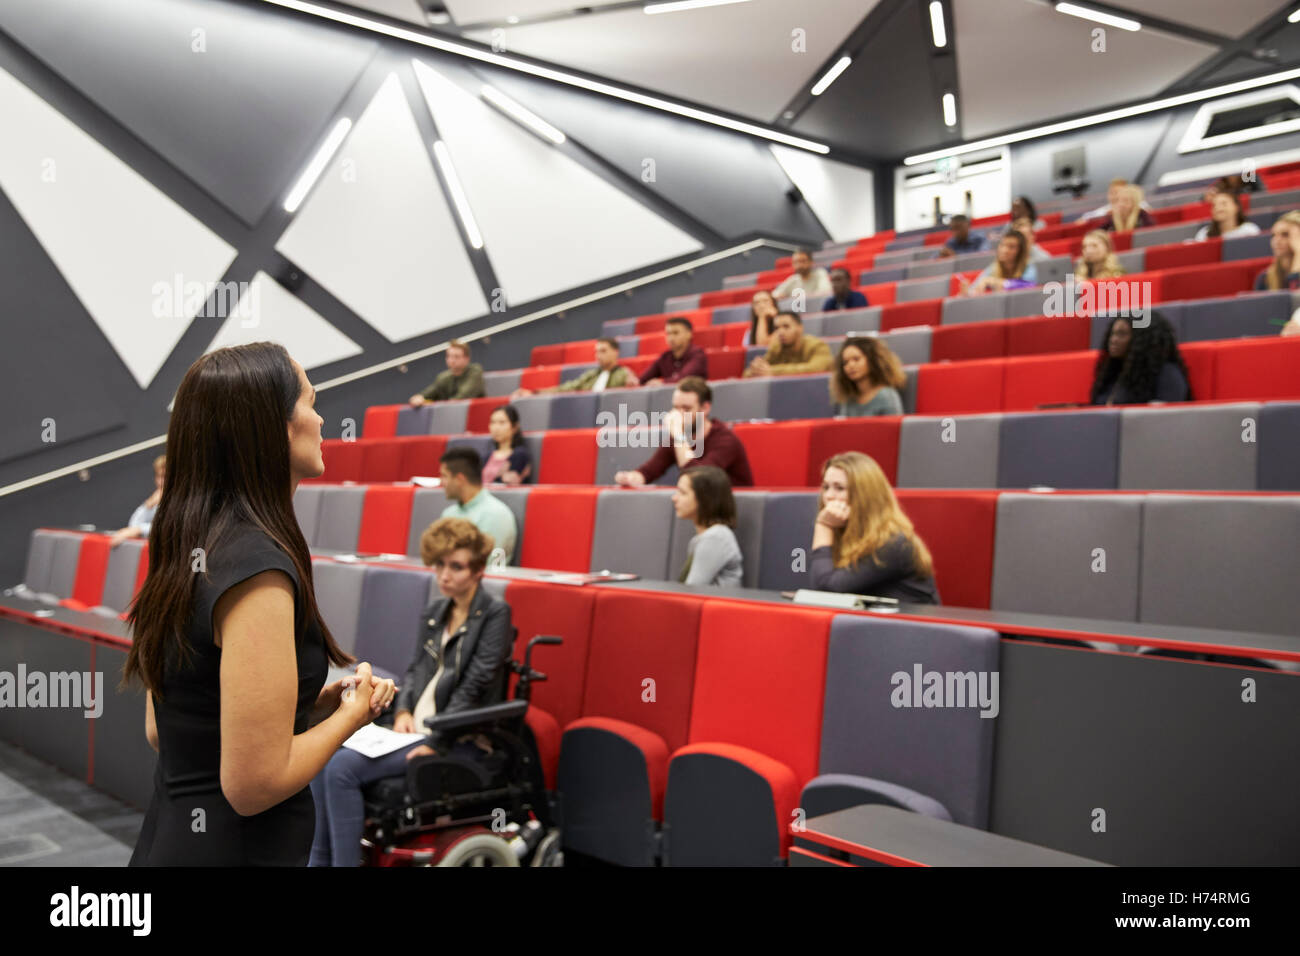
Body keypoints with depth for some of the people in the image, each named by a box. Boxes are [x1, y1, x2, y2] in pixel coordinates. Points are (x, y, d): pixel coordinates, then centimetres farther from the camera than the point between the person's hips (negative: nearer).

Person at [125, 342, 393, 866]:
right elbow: (255, 783, -24)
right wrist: (351, 713, -8)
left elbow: (159, 732, 10)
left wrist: (316, 701, 4)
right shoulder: (259, 566, -24)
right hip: (233, 848, -8)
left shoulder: (189, 548, 2)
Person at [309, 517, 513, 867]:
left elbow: (474, 687, -16)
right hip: (416, 727, 8)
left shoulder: (495, 613, -10)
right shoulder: (435, 613, 14)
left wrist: (434, 743, -18)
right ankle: (320, 859, 4)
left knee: (343, 767, -21)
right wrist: (402, 712, -1)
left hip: (461, 742, -8)